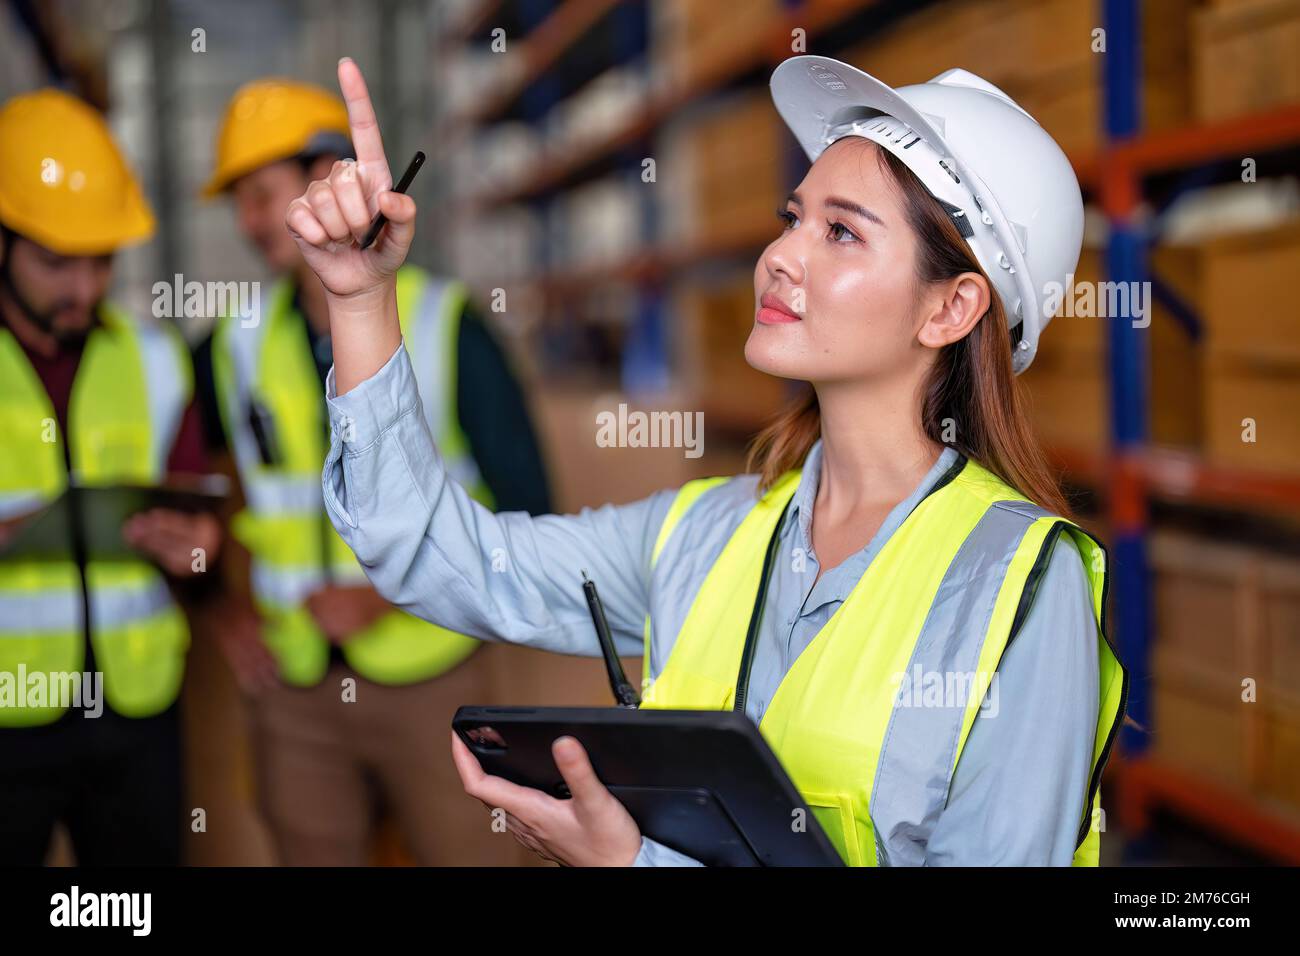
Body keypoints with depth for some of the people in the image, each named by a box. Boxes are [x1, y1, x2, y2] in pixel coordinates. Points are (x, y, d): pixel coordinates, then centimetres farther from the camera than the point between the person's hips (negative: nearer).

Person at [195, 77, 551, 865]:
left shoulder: (445, 329, -7)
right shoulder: (237, 350, 5)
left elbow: (527, 517, -8)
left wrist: (393, 595, -17)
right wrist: (226, 610, 5)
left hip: (429, 680, -3)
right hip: (294, 693, 4)